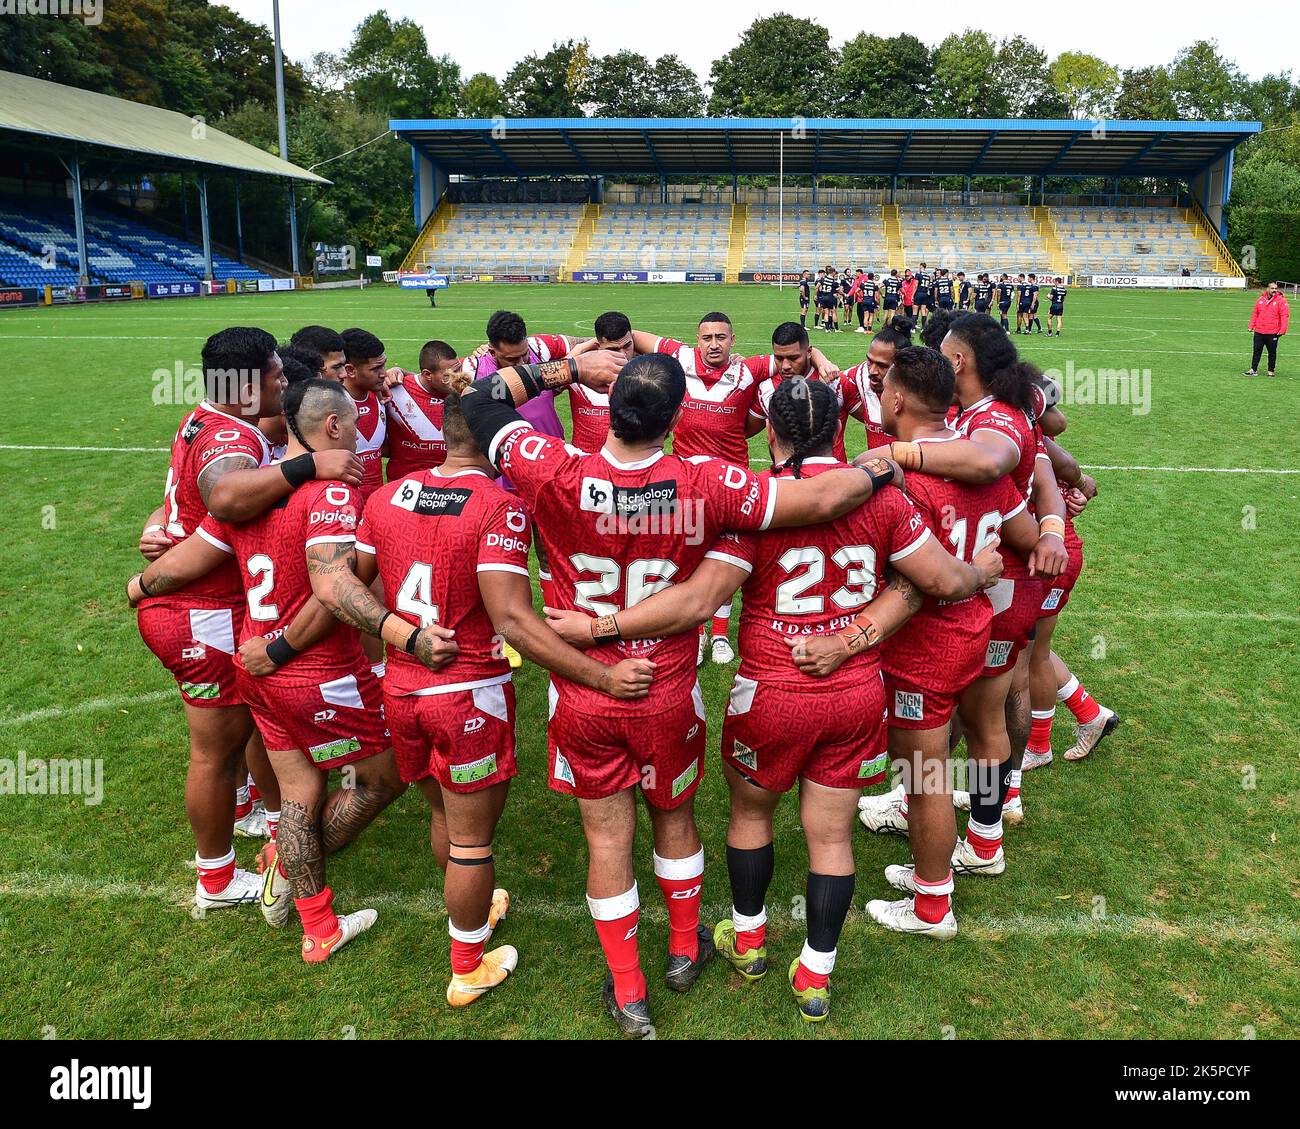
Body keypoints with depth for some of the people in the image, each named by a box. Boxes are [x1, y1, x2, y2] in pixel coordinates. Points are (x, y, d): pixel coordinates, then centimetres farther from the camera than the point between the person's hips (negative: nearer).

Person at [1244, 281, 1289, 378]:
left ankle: (1271, 370, 15)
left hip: (1273, 333, -3)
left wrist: (1283, 329, -17)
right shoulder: (1260, 299, 7)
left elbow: (1285, 315, -10)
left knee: (1272, 352, 6)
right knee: (1256, 351, 5)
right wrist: (1251, 326, 6)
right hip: (1259, 332, 4)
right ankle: (1253, 370, 10)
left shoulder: (1281, 300, -5)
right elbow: (1255, 314, 14)